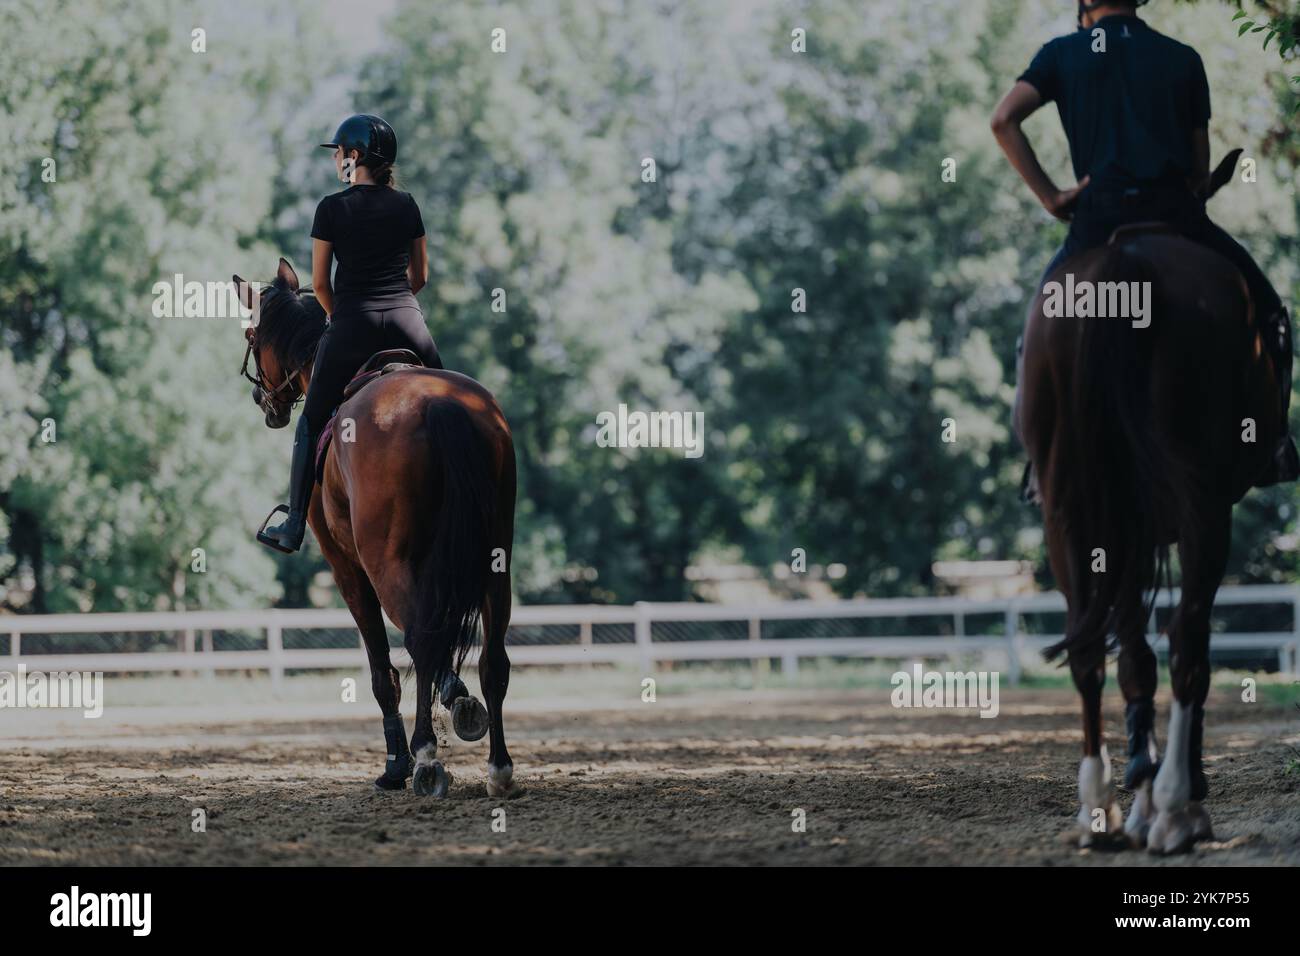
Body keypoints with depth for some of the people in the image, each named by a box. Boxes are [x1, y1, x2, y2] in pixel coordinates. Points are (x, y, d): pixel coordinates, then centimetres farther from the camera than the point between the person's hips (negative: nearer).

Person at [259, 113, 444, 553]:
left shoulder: (333, 209, -3)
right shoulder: (407, 206, 7)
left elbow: (320, 282, 1)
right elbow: (420, 276, 14)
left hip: (351, 322, -2)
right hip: (407, 319, 2)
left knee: (313, 421, 11)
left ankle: (294, 526, 11)